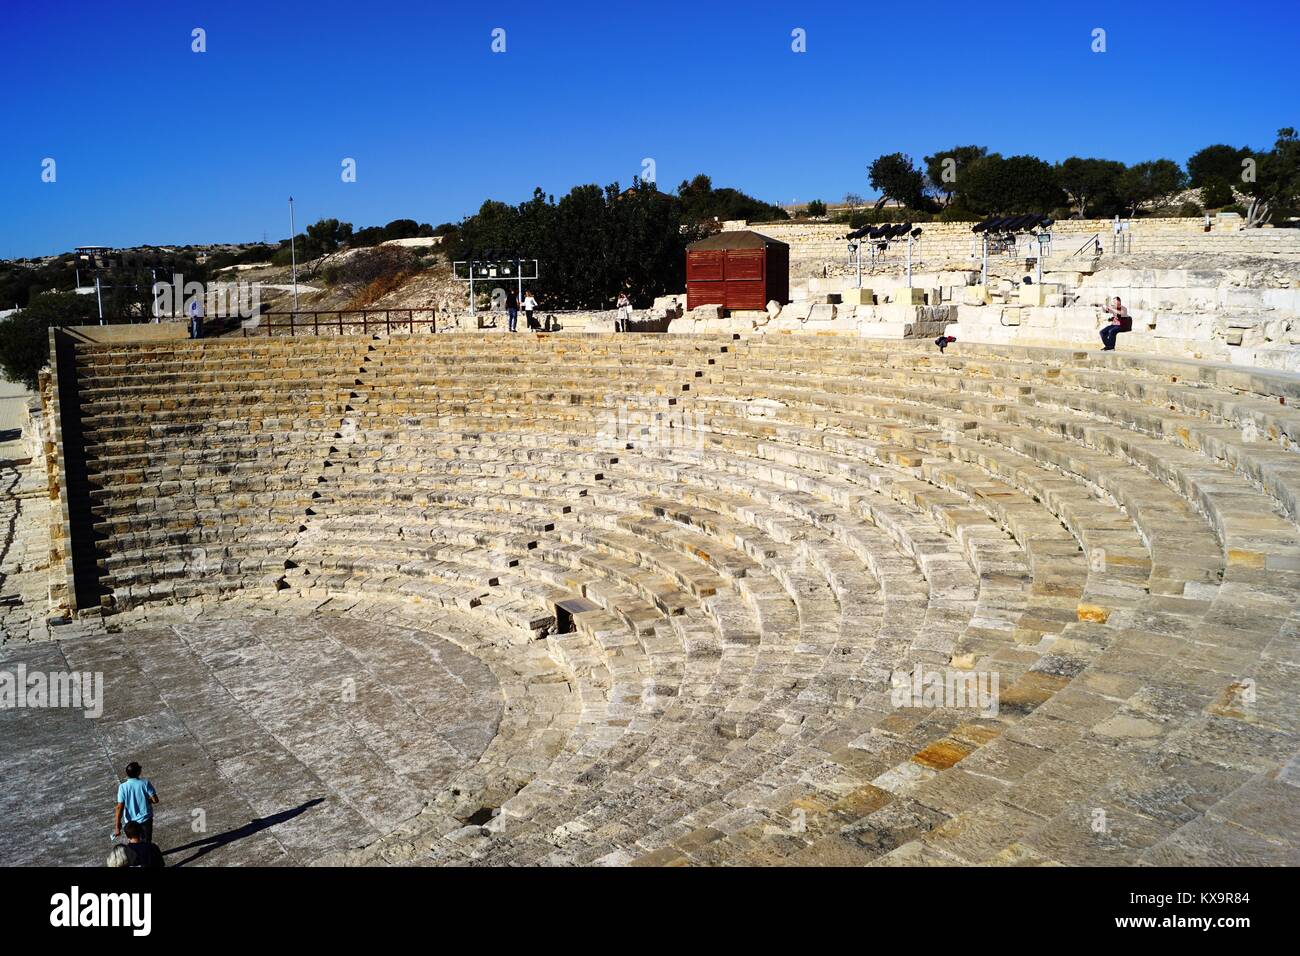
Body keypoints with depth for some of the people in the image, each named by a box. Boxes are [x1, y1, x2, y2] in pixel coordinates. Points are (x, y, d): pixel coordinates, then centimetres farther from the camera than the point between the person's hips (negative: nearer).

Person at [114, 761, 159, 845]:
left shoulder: (123, 787, -14)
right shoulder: (145, 783, -15)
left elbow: (120, 807, -15)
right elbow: (155, 800, -13)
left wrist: (117, 826, -10)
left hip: (131, 821, 1)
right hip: (146, 819, -1)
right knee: (147, 843, 11)